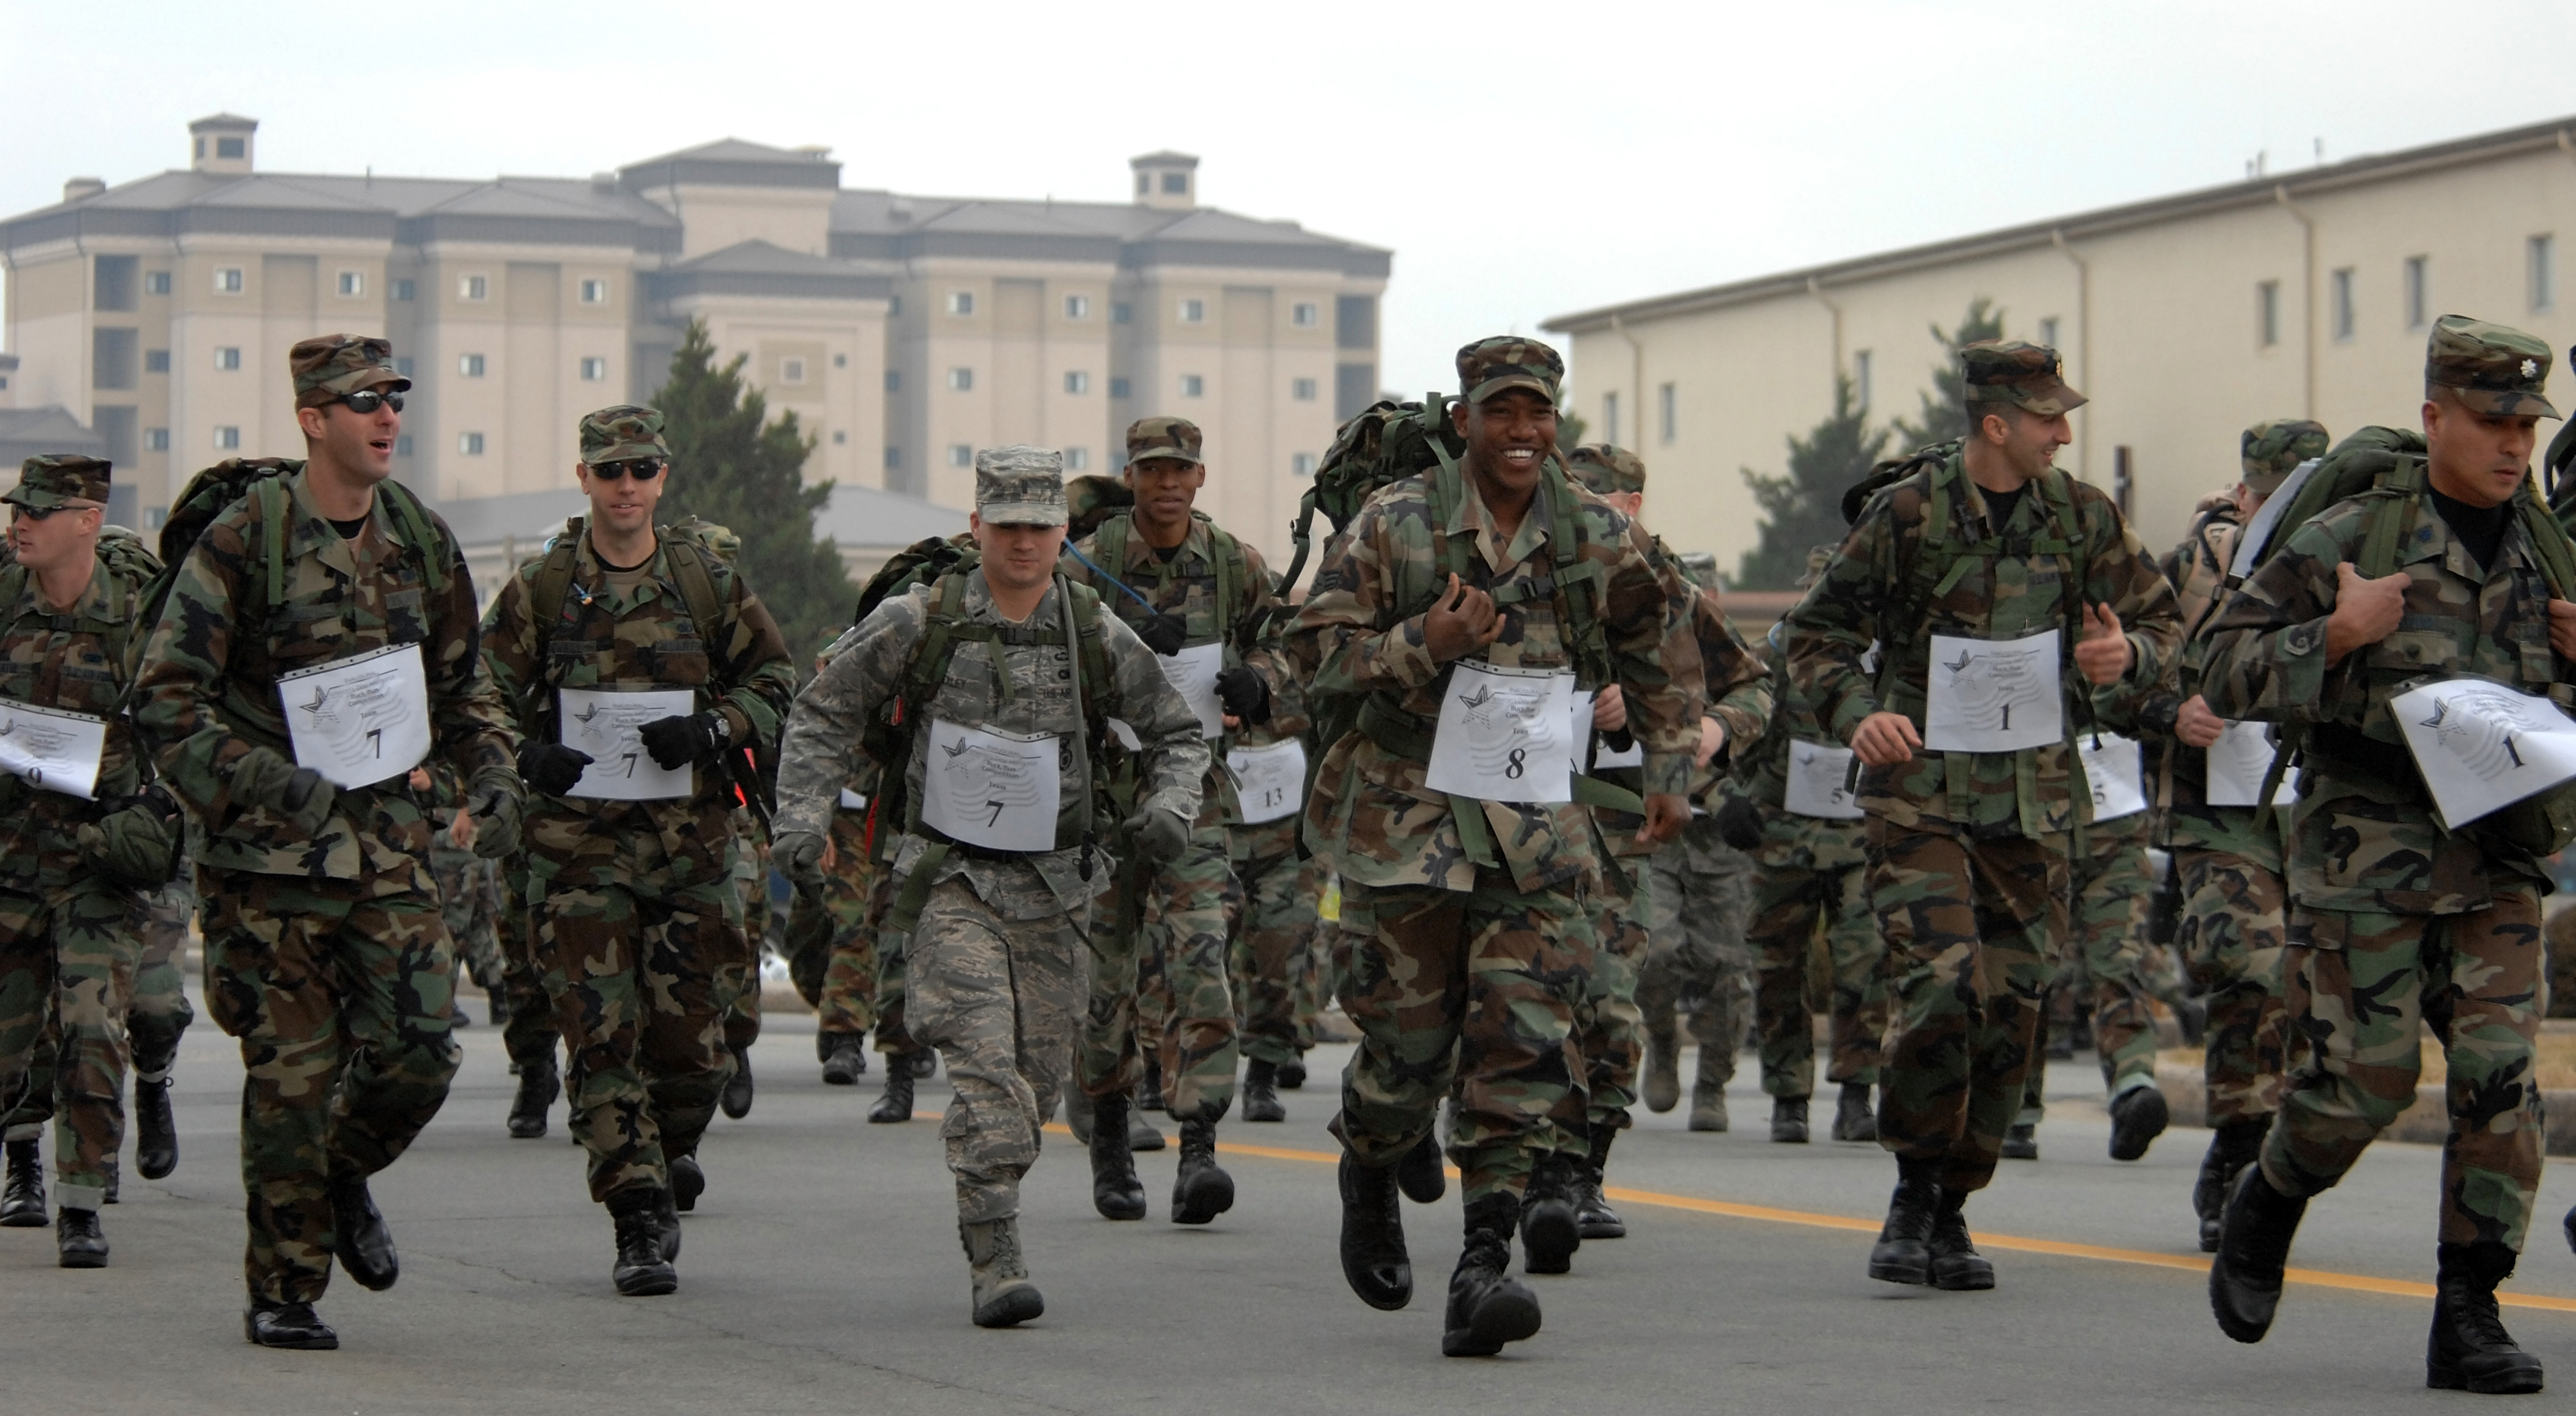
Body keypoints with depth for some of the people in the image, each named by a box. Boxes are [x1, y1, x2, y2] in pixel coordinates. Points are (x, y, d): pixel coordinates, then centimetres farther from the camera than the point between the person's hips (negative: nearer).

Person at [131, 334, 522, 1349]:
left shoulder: (419, 539, 8)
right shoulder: (243, 541, -9)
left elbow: (462, 682, 21)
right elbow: (165, 699, -11)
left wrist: (491, 776, 4)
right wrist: (264, 783, -23)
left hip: (386, 844, 4)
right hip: (267, 857, -4)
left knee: (418, 1051, -5)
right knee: (295, 1073, -3)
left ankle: (346, 1180, 27)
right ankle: (282, 1293, 10)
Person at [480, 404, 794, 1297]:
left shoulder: (708, 580, 4)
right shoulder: (541, 587, 1)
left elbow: (775, 677, 11)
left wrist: (713, 730, -7)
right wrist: (524, 756, -11)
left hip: (690, 837, 1)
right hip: (578, 842, -1)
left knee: (691, 1035, 2)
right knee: (602, 1037, -8)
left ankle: (674, 1148, 36)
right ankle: (641, 1226, -4)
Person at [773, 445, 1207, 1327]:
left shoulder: (1097, 637, -2)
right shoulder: (921, 621, -6)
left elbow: (1178, 734, 10)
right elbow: (823, 714, 5)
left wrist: (1169, 810, -9)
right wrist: (802, 819, -6)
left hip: (1052, 889, 3)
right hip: (951, 881, -3)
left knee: (1038, 1076, 7)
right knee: (985, 1062, -19)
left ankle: (987, 1216, 33)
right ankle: (996, 1263, -21)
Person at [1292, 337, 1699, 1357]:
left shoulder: (1598, 542, 5)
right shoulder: (1395, 526, -4)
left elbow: (1660, 659, 20)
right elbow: (1316, 650, -4)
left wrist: (1669, 773, 15)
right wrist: (1422, 645, -19)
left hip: (1537, 836, 2)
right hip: (1408, 819, -2)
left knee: (1527, 1035, -11)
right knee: (1408, 1036, 3)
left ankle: (1482, 1271, -12)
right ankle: (1369, 1181, 36)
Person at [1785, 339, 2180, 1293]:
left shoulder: (2082, 517, 5)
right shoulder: (1907, 513, -6)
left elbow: (2158, 618, 16)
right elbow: (1817, 632, 2)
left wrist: (2127, 653, -8)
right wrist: (1856, 714, -16)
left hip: (2034, 802, 4)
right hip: (1921, 793, -4)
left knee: (2008, 1010, 4)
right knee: (1939, 987, -18)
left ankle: (1953, 1212, 17)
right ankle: (1914, 1189, 1)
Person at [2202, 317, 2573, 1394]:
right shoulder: (2349, 539, -5)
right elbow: (2224, 673, -5)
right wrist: (2335, 636, -20)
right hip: (2368, 853, -4)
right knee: (2365, 1076, -5)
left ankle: (2468, 1316, 2)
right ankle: (2263, 1212, 25)